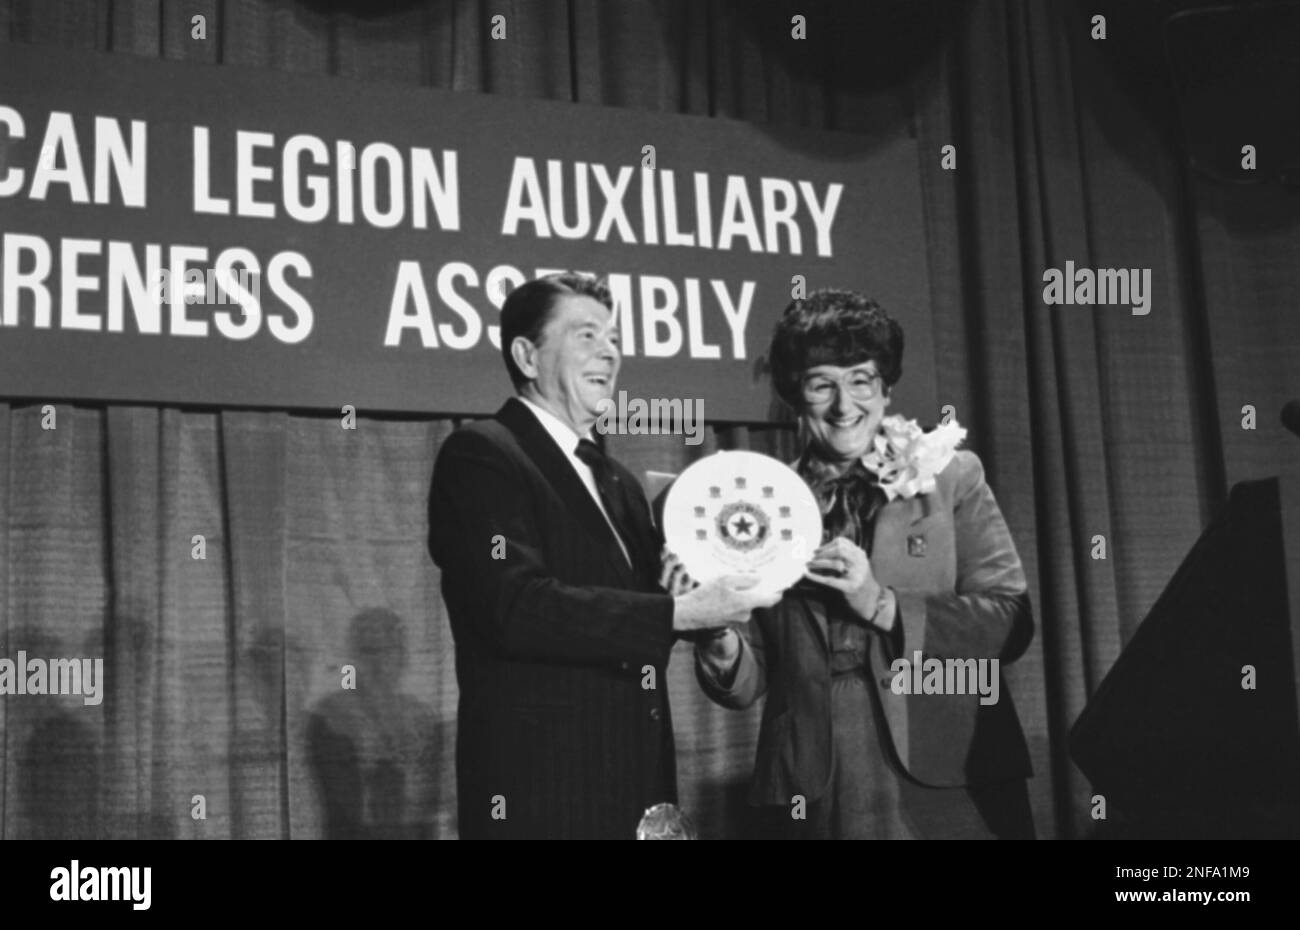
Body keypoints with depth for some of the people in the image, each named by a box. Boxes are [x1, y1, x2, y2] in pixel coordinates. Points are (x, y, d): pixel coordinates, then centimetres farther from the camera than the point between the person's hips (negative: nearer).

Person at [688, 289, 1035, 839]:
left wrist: (883, 605, -14)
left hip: (947, 789, -1)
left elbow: (1009, 622, -2)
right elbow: (748, 685, 7)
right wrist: (719, 643, -14)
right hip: (812, 802, 1)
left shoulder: (952, 476, 5)